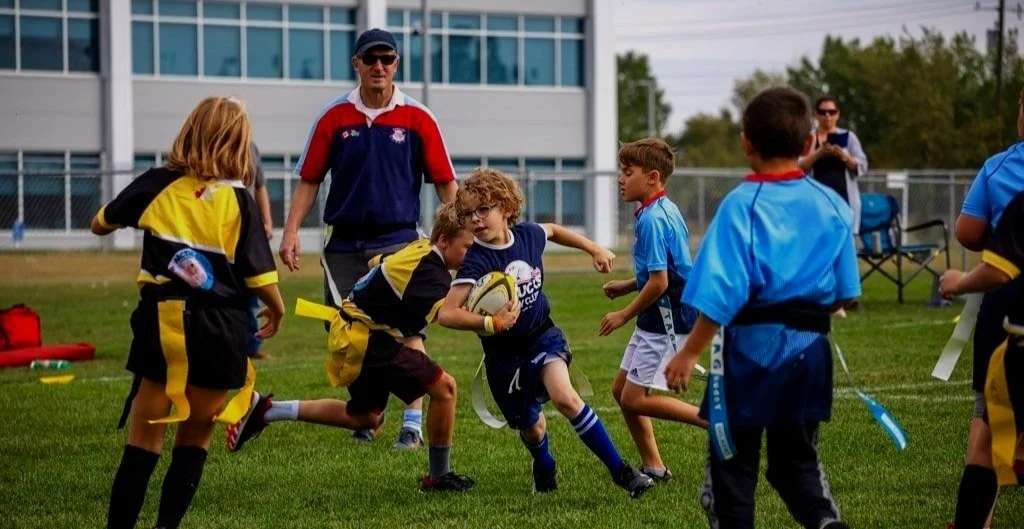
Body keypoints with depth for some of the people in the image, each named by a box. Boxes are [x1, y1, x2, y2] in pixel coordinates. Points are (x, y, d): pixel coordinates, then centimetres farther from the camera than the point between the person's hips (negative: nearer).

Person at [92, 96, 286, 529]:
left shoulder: (158, 184, 0)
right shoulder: (238, 201, -4)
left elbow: (101, 225, 14)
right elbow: (261, 278, -5)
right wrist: (276, 312, 15)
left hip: (163, 322, 1)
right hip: (220, 329, 0)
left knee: (145, 437, 7)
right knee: (196, 437, 15)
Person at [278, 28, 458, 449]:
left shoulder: (417, 118, 0)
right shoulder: (334, 117, 3)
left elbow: (445, 182, 3)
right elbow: (309, 180, 7)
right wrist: (291, 231, -2)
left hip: (398, 241, -2)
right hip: (344, 244, 2)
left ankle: (413, 422, -7)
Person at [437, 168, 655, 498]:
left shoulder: (528, 235, -8)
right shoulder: (477, 261, -22)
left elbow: (553, 231, 19)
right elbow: (446, 314, -30)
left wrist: (594, 249, 19)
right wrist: (491, 323, -41)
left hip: (542, 335, 1)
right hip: (504, 354, -1)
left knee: (565, 397, -25)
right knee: (532, 427, 12)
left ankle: (620, 470, -18)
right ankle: (544, 468, 49)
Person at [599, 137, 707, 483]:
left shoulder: (652, 219, -21)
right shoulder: (666, 211, 10)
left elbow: (659, 282, -24)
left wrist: (625, 315, -13)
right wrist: (627, 286, 14)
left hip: (666, 321, -10)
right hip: (657, 321, 10)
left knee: (634, 399, -7)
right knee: (620, 390, 14)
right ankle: (654, 468, 18)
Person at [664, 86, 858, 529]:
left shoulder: (742, 204, -10)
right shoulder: (832, 205, 4)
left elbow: (721, 293, -18)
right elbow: (845, 292, 8)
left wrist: (690, 352, -13)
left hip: (751, 344, -4)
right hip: (809, 345, 5)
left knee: (733, 460, 8)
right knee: (797, 457, 15)